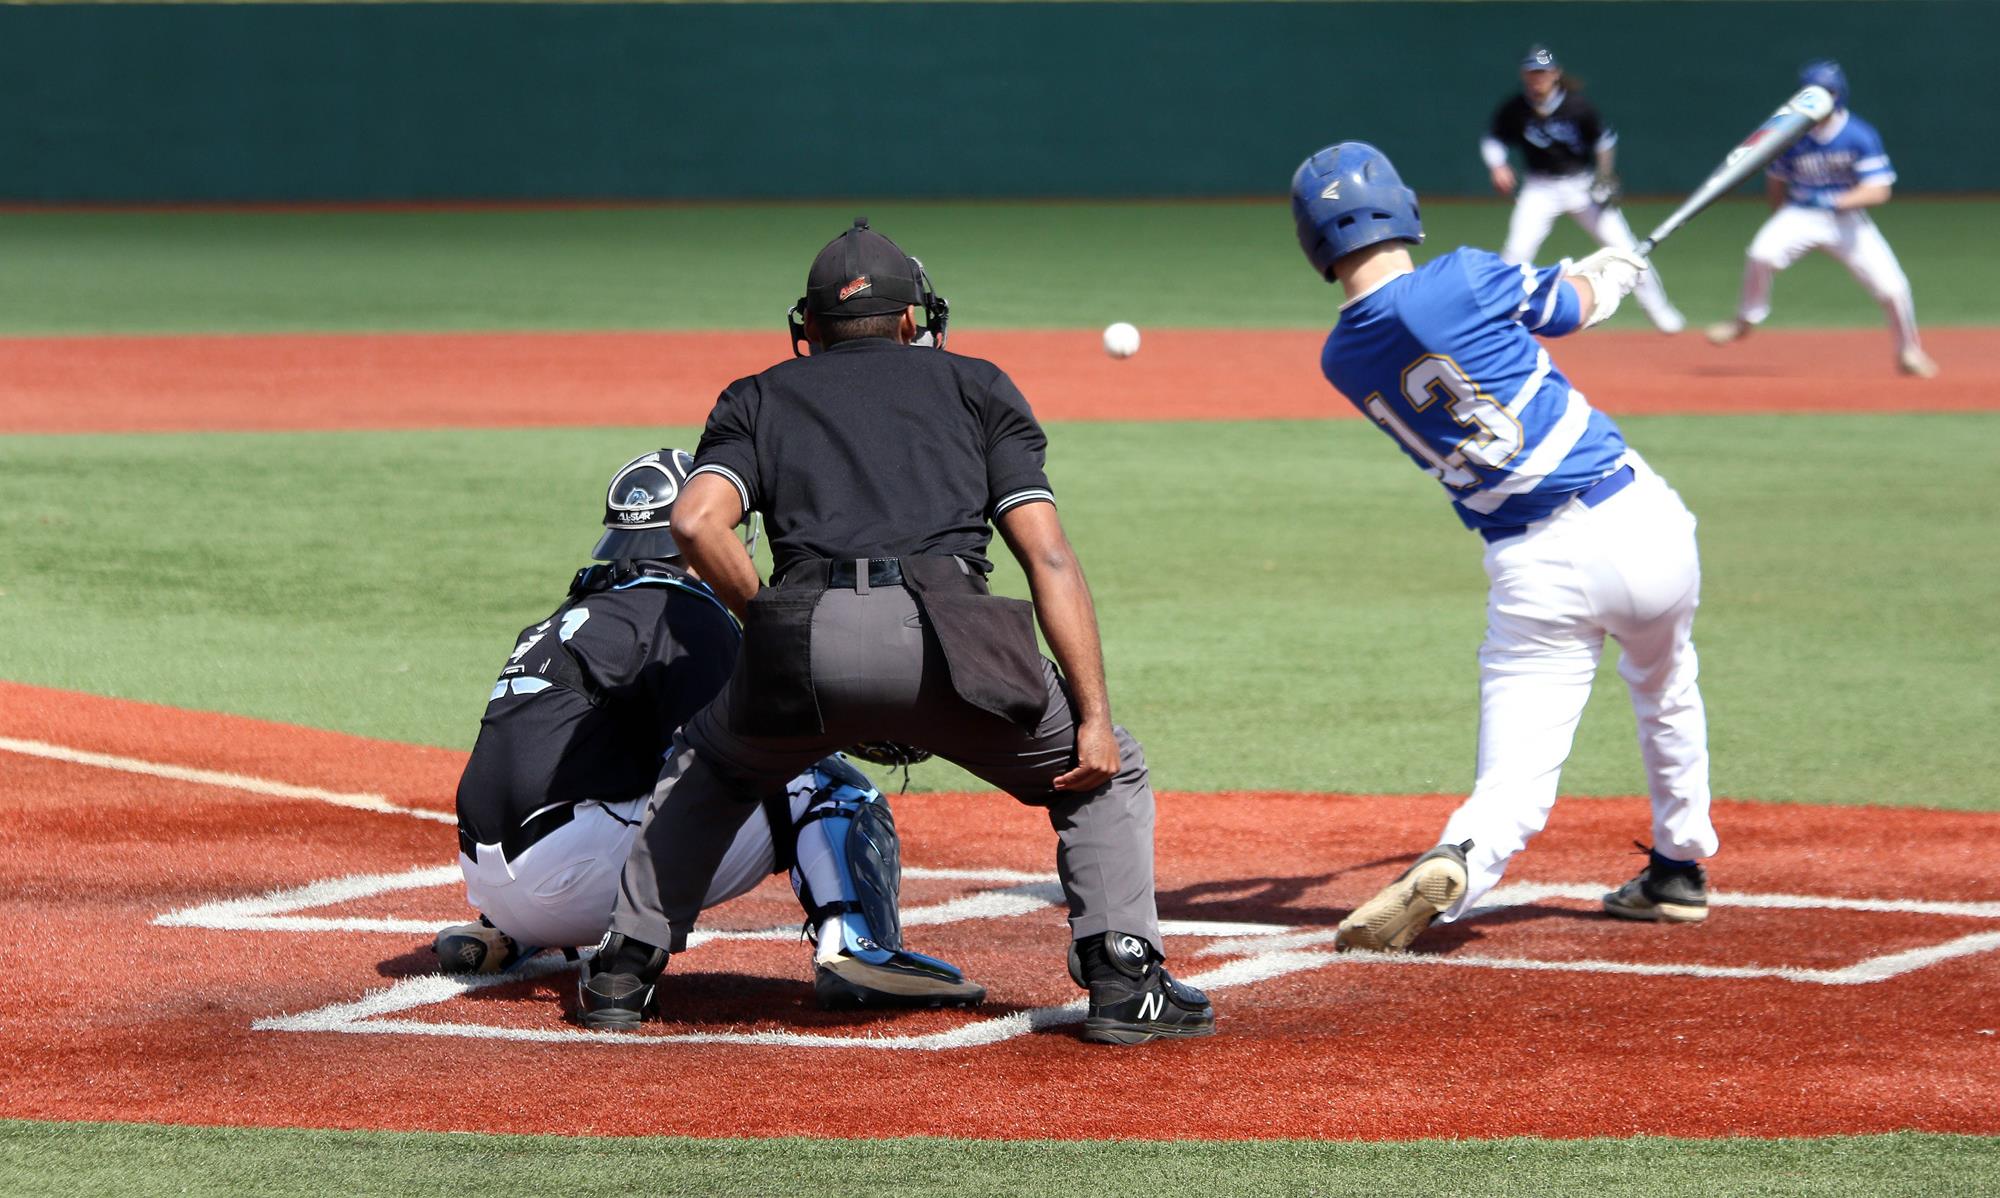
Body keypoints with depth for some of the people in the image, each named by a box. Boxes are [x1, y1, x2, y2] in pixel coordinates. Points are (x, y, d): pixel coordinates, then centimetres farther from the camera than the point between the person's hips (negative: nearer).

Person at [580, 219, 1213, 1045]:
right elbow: (1046, 553, 13)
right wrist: (1093, 717, 7)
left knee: (707, 765, 34)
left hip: (803, 641, 2)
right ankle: (1124, 976, 5)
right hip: (946, 634, -1)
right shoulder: (975, 386, 27)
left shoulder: (761, 397, 28)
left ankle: (626, 968, 27)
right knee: (1106, 774, 22)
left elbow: (697, 521, 5)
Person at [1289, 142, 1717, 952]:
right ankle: (1678, 871, 41)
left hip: (1535, 569, 0)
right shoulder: (1465, 280, -8)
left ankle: (1452, 867, -33)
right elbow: (1575, 305, 12)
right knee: (1665, 697, 30)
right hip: (1638, 520, 0)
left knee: (1515, 784, -3)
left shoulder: (1342, 360, 4)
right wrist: (1611, 273, 35)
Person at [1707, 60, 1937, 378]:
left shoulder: (1861, 136, -14)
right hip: (1800, 215, 1)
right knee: (1761, 253, -29)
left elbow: (1878, 191, -18)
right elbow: (1776, 179, 10)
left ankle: (1908, 351, 17)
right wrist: (1780, 225, 12)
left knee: (1892, 287, -11)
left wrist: (1836, 202, -31)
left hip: (1847, 219, -1)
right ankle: (1746, 320, -3)